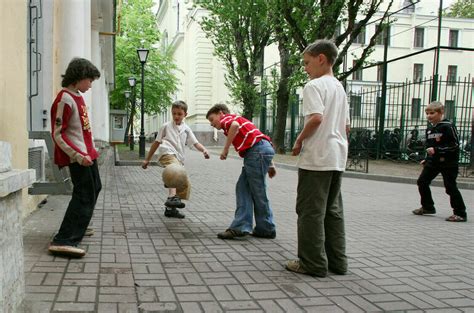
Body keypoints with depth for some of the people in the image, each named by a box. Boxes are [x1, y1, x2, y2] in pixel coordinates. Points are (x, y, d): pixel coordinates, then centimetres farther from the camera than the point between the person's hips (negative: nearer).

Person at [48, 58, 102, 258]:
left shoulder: (78, 96, 10)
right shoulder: (64, 100, -18)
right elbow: (57, 134, -18)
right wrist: (78, 156, -23)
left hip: (87, 154, 10)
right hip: (78, 157, -10)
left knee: (94, 189, 23)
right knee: (85, 196, -12)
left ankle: (78, 227, 39)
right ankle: (63, 241, -12)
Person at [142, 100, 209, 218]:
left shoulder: (186, 129, 20)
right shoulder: (166, 126, 13)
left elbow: (195, 143, 10)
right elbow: (156, 142, 17)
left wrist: (203, 150, -13)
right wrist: (147, 159, 17)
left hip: (178, 158, 6)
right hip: (167, 153, -6)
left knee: (185, 184, 5)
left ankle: (170, 208, 19)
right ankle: (172, 198, -52)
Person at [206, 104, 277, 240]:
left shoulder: (226, 118, 6)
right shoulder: (236, 120, 30)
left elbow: (235, 125, -22)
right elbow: (258, 137, 25)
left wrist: (225, 149, -14)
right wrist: (270, 164, 21)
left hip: (257, 151, -9)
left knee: (258, 193, 0)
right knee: (242, 189, 9)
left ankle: (266, 229, 10)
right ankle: (240, 227, 7)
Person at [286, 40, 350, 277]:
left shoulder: (314, 85, -9)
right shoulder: (339, 87, 18)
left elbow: (316, 117, -23)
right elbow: (346, 126, 19)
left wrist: (299, 140, -11)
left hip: (316, 158, -9)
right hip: (337, 158, 9)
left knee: (311, 211, -2)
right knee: (332, 210, 13)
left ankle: (313, 263, 3)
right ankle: (337, 261, 18)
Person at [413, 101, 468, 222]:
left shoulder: (447, 126, -14)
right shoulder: (429, 128, 10)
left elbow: (455, 145, -19)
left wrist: (436, 150, -24)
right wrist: (426, 159, 15)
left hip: (448, 163, -8)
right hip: (433, 162, 8)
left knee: (450, 187, -5)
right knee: (422, 182, 8)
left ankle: (460, 213, 6)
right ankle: (427, 207, 24)